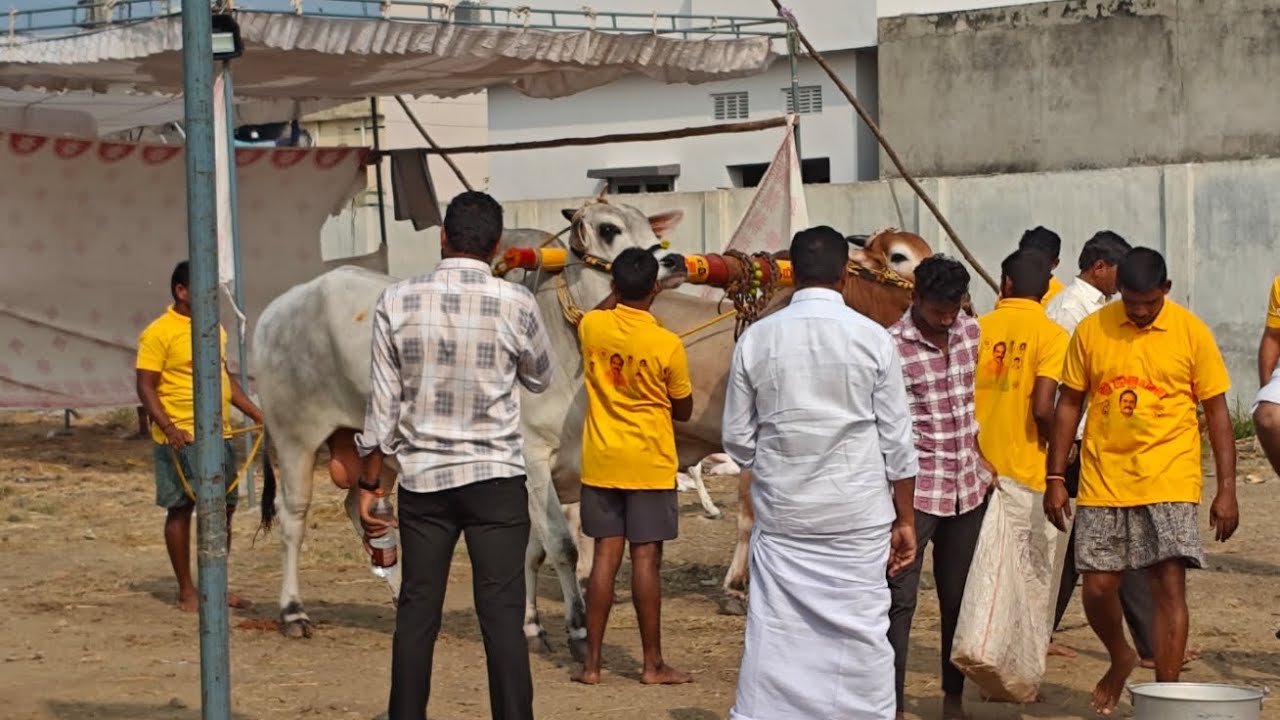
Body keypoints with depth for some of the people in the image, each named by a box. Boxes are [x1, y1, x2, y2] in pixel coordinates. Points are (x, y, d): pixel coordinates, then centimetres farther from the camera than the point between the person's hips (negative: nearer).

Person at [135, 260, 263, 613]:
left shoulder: (214, 329, 14)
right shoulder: (159, 333, -9)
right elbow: (146, 388, -12)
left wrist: (256, 413, 17)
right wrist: (168, 428, -23)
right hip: (181, 438, -7)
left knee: (224, 508, 9)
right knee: (181, 510, 1)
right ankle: (186, 591, 8)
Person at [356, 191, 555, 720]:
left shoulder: (397, 302, -3)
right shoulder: (516, 304, -6)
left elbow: (383, 402, -1)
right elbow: (540, 379, 12)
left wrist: (369, 485, 6)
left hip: (422, 479, 2)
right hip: (495, 477, -1)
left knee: (417, 614, 9)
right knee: (502, 615, 0)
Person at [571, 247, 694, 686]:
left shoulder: (592, 327, -5)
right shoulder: (667, 345, -14)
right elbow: (683, 411, 1)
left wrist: (618, 294, 32)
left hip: (601, 463, 3)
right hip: (650, 465, -3)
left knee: (606, 557, 7)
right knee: (646, 560, 1)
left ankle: (592, 663, 7)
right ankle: (653, 664, 7)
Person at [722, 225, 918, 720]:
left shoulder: (757, 339, -2)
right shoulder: (872, 339, -4)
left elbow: (737, 440, 3)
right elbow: (896, 442, -1)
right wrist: (904, 520, 8)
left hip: (781, 514, 1)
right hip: (859, 515, -1)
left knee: (775, 635, 4)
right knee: (860, 635, 5)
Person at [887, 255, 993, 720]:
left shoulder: (971, 332, 7)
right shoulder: (892, 346, -12)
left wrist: (982, 459, 15)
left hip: (968, 486, 6)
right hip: (916, 489, -6)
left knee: (959, 595, 13)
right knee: (900, 598, -4)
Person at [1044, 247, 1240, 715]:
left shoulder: (1192, 333, -2)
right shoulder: (1091, 331, 2)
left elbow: (1216, 411, 2)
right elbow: (1069, 404, 9)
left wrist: (1226, 489, -3)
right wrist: (1055, 477, 5)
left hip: (1169, 481, -2)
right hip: (1102, 480, 2)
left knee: (1169, 584, -9)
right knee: (1097, 587, 3)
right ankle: (1120, 659, 34)